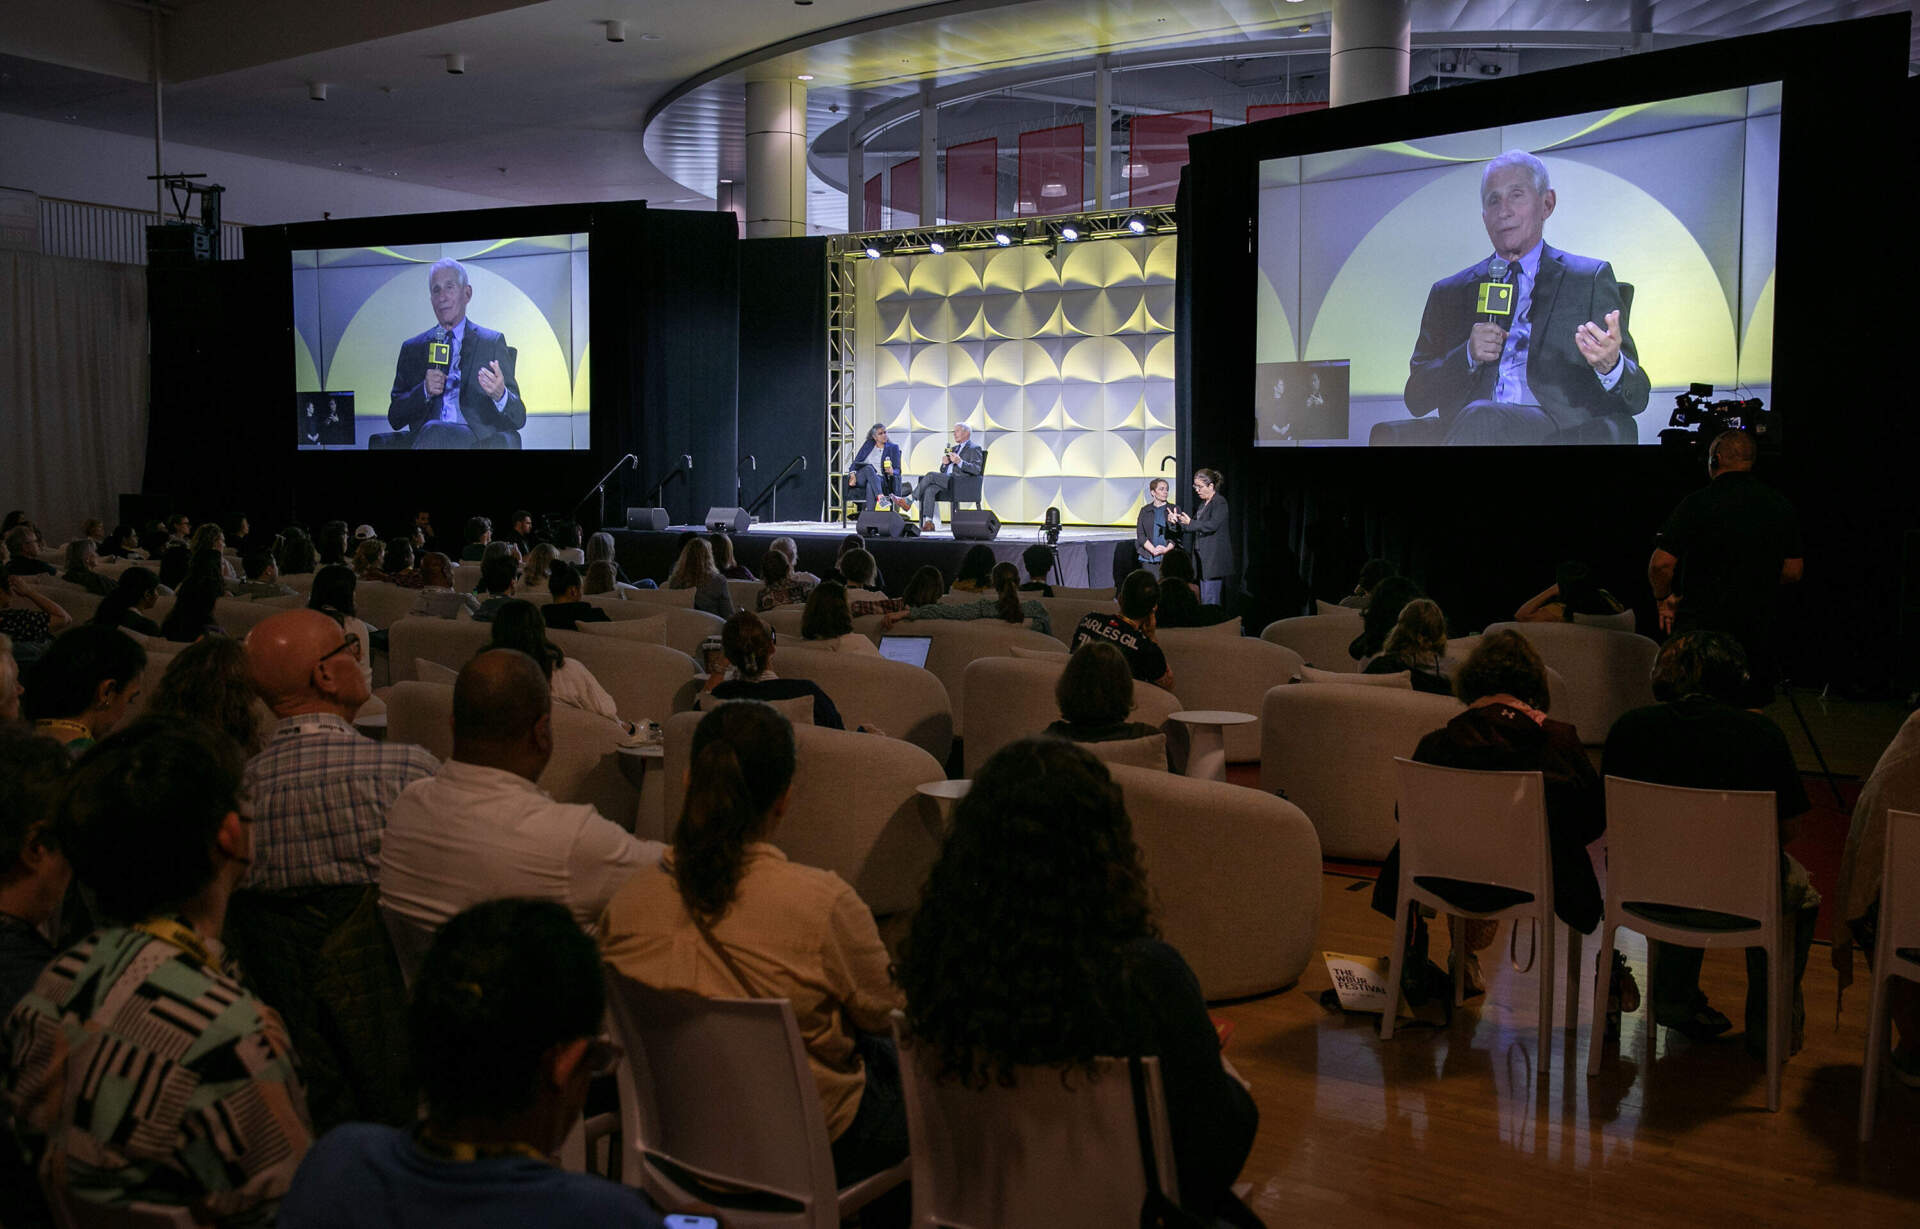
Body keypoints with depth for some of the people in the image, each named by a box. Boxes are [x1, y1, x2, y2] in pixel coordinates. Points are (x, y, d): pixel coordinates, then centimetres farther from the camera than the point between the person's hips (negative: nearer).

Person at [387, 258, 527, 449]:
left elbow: (519, 418, 6)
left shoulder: (493, 343, 12)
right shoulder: (412, 348, 20)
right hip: (428, 437, 3)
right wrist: (424, 391, -3)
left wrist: (500, 395, -17)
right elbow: (395, 419, 16)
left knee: (433, 432, -35)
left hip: (479, 441, -3)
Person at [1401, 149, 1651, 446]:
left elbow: (1637, 397, 9)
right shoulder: (1449, 294, 22)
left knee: (1480, 419, -36)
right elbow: (1416, 398, 16)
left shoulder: (1591, 279, 16)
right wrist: (1468, 355, -2)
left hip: (1560, 431, -2)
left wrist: (1609, 365, -15)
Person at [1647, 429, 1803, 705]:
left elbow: (1661, 563, -16)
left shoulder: (1698, 504, -11)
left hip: (1701, 624, -4)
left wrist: (1663, 599, 2)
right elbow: (1794, 571, 9)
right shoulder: (1780, 506, 4)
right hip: (1758, 627, 4)